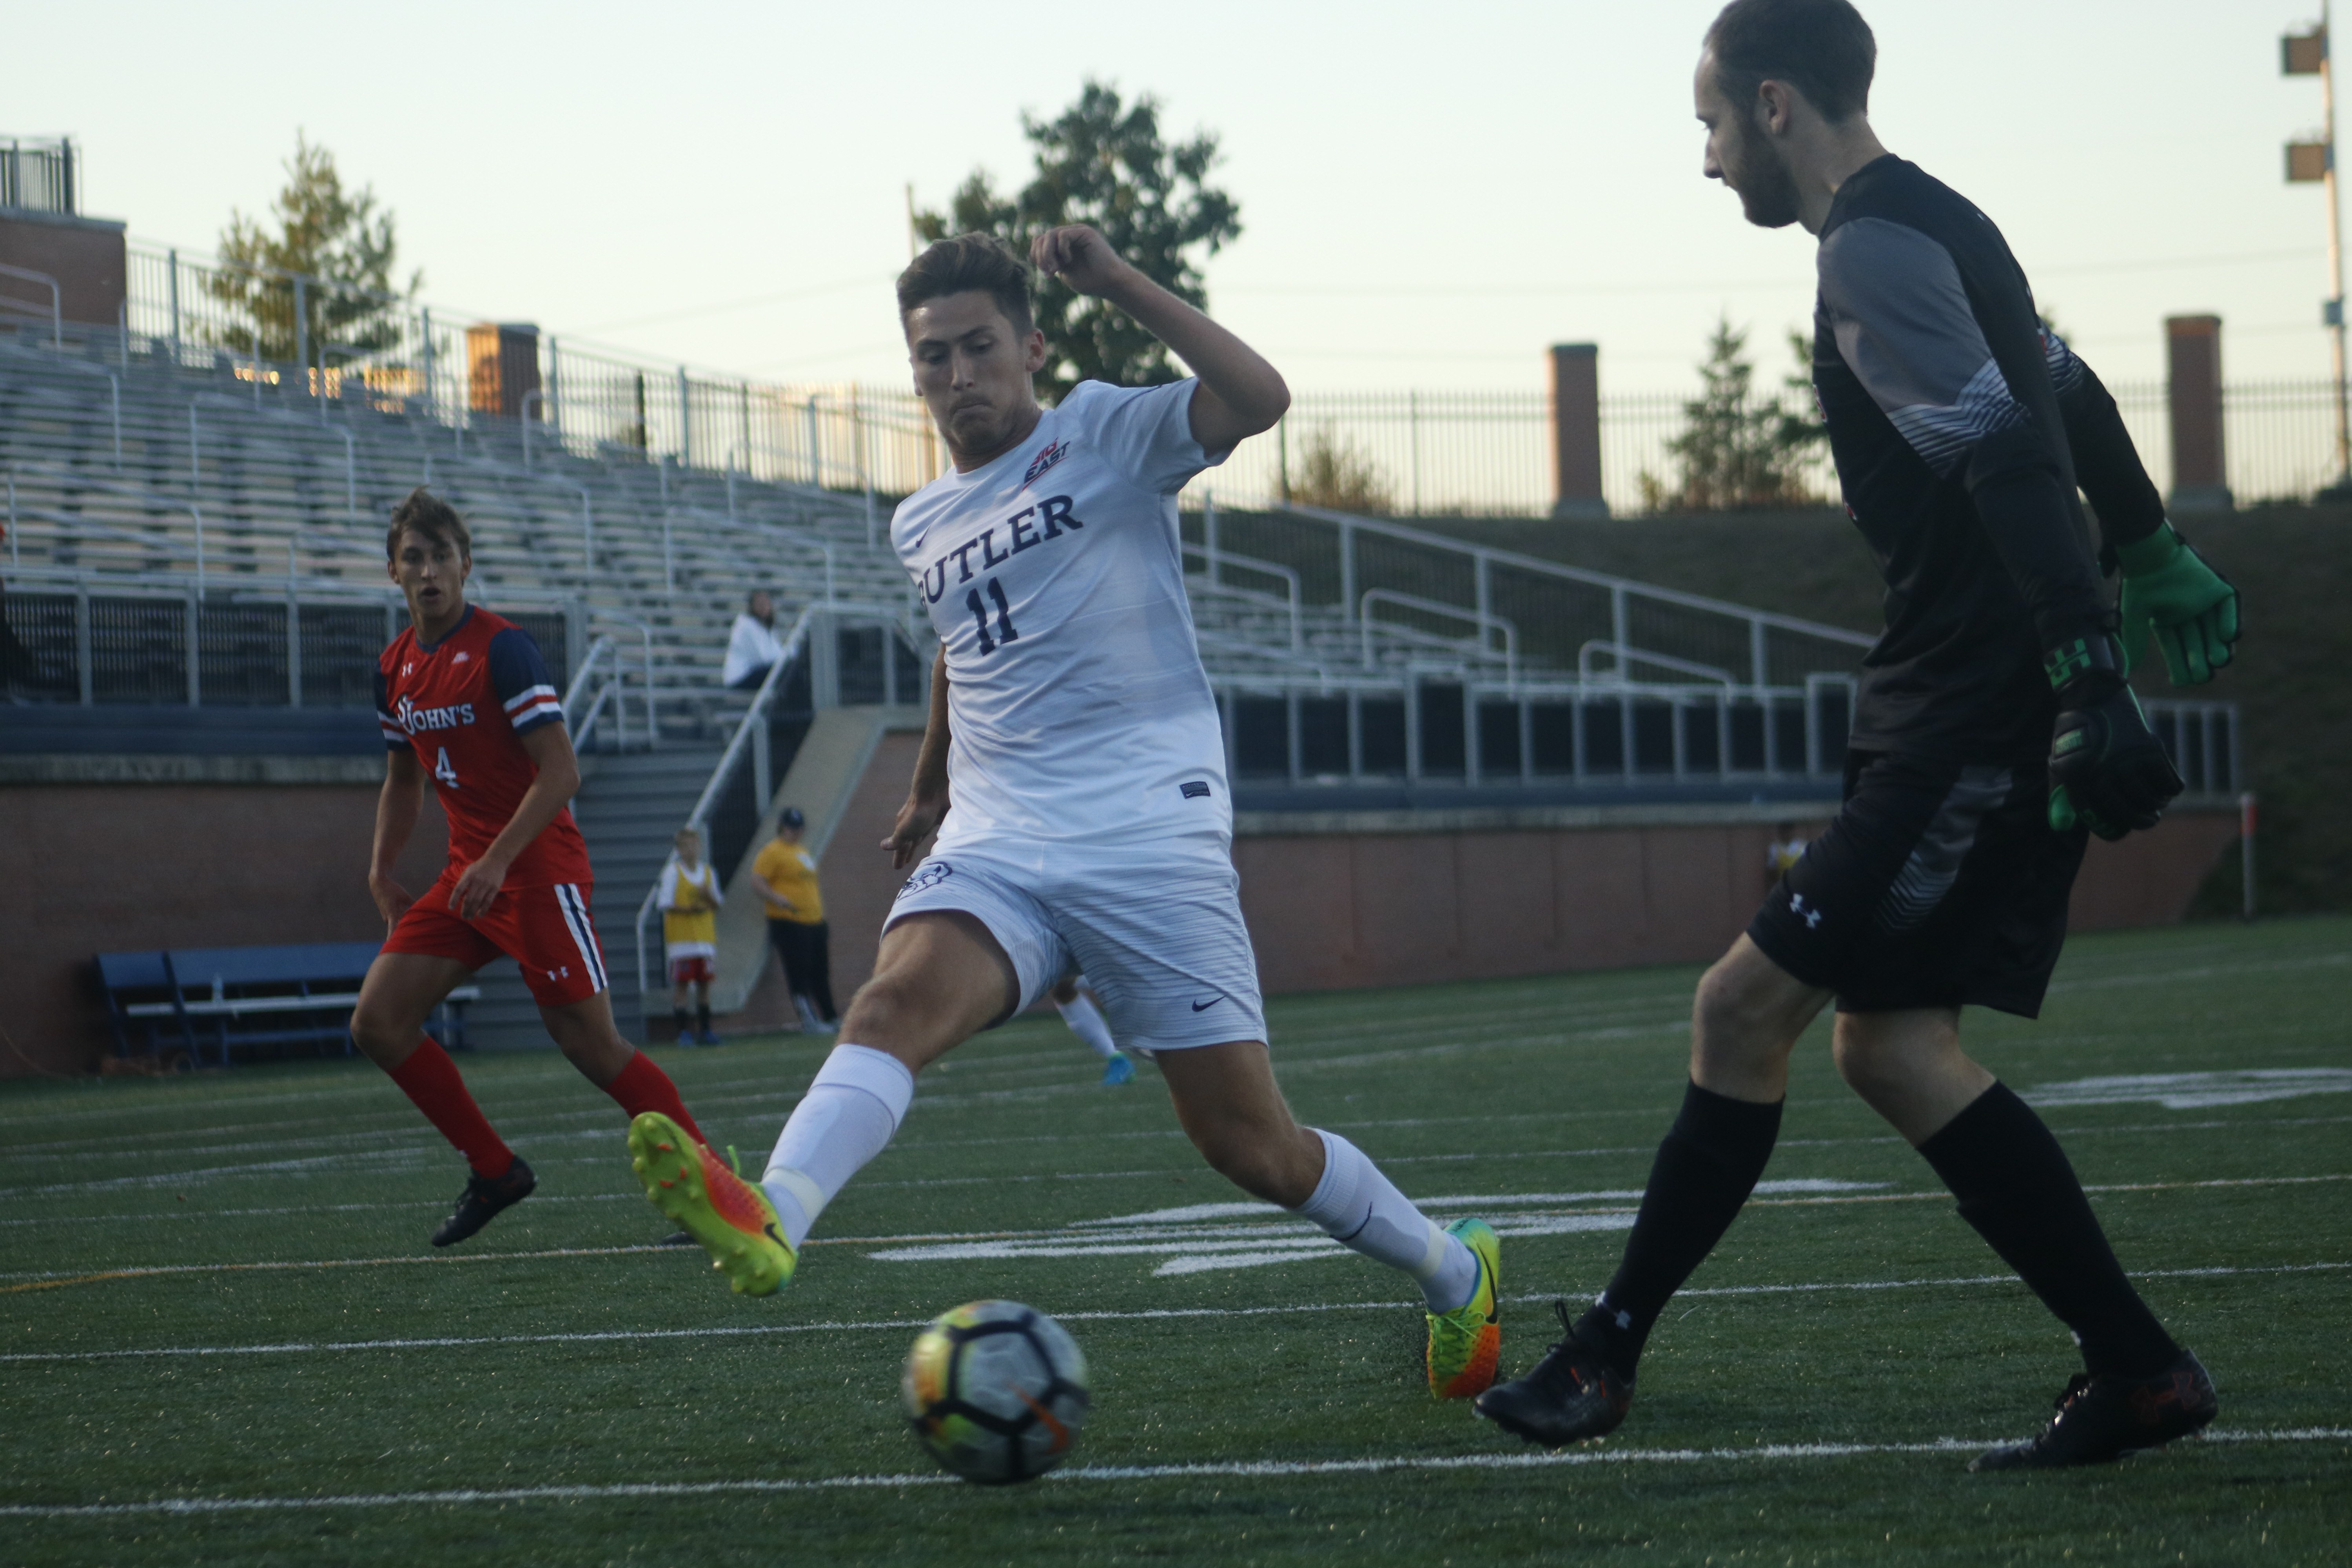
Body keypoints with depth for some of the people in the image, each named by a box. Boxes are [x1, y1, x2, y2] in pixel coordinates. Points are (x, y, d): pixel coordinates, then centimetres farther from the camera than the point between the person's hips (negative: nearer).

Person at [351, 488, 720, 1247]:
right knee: (377, 1021, -2)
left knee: (591, 1046, -10)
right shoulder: (396, 666, 11)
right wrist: (382, 871, 15)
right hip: (467, 876, 8)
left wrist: (496, 862, -23)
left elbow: (561, 771, -18)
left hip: (537, 871, -8)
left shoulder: (502, 648, -13)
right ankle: (494, 1170, 10)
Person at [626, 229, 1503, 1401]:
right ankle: (768, 1224, -54)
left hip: (1151, 838, -4)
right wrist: (929, 786, 52)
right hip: (997, 844, 4)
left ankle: (1453, 1271, 22)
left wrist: (1115, 283, -19)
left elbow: (1259, 398, -19)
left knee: (1248, 1143, -4)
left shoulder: (1105, 434, 1)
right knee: (900, 997, -29)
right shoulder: (921, 526, 18)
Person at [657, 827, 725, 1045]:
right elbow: (665, 904, -7)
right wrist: (688, 909, -20)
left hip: (706, 936, 5)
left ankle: (704, 1029, 13)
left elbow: (719, 904, 13)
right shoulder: (672, 872, -3)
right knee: (680, 984, -6)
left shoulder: (708, 872, 10)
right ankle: (683, 1030, -4)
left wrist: (709, 896, -8)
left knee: (704, 983, 7)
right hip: (680, 935, -5)